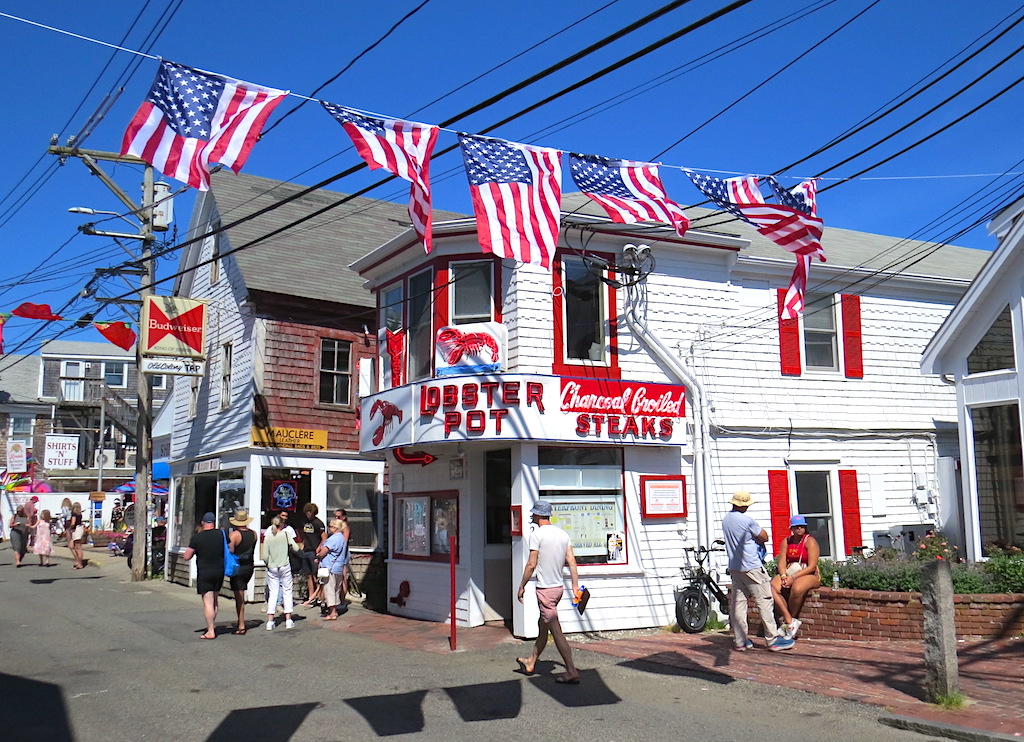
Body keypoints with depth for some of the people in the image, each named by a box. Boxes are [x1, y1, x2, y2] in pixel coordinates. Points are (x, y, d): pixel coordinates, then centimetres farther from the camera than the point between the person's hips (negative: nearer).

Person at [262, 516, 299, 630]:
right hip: (285, 566, -2)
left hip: (272, 568, 2)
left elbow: (265, 556, -3)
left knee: (272, 594, 7)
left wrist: (268, 564, 15)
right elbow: (296, 548, -9)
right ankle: (288, 620, 7)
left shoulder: (268, 537, -1)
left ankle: (270, 621, 3)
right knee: (287, 592, 8)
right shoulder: (285, 534, -5)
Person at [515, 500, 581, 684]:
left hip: (545, 589, -8)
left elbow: (531, 565, -14)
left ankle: (572, 672, -7)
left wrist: (522, 586, -4)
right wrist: (575, 586, 8)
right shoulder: (562, 534, 8)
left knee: (556, 631, -6)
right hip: (559, 587, 8)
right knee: (542, 625, 21)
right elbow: (572, 562, 6)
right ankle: (531, 663, 35)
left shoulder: (537, 534, -13)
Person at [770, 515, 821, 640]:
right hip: (789, 574, 5)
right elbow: (782, 562, 5)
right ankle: (790, 621, -23)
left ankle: (786, 621, -15)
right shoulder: (787, 541, 11)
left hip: (809, 575, -5)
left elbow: (812, 567, -13)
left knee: (796, 589, -38)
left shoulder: (810, 541, -6)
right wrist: (784, 576, -17)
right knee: (772, 587, -24)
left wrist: (793, 577, -20)